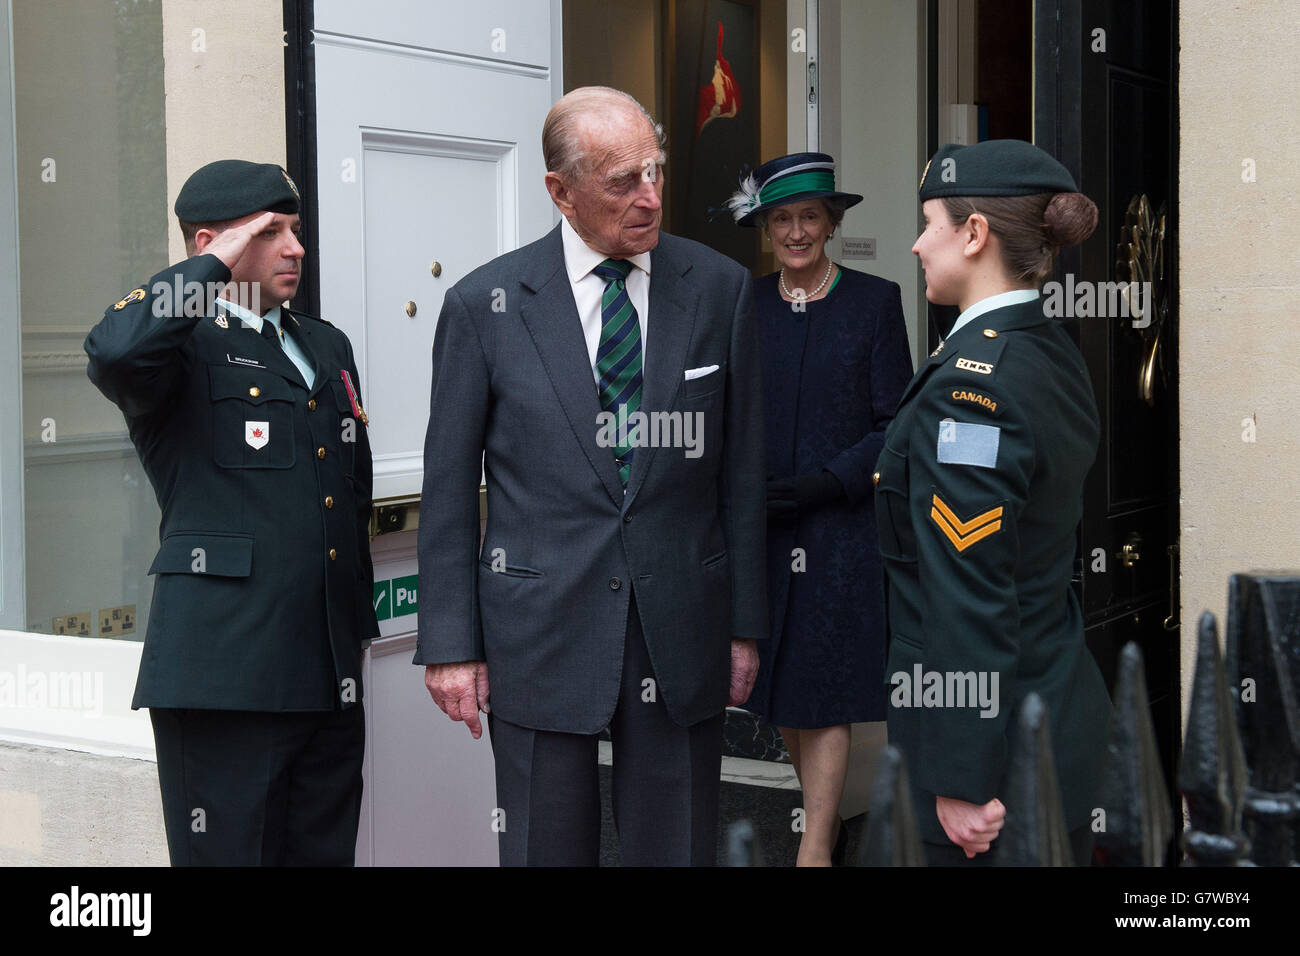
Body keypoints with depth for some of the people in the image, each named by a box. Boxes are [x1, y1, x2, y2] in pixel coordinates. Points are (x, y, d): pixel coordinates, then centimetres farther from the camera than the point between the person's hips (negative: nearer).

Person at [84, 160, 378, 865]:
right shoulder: (183, 346, -2)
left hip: (329, 676, 7)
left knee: (326, 851, 11)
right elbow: (112, 351, -28)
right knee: (228, 853, -2)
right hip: (226, 671, -7)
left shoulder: (326, 345, 20)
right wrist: (215, 266, -14)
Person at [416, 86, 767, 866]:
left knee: (679, 846, 9)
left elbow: (742, 471, 6)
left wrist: (746, 624, 5)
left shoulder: (720, 289, 2)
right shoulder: (485, 305, -2)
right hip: (542, 630, -1)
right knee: (547, 847, 7)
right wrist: (451, 645, -1)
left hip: (683, 628, 2)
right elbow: (448, 487, 1)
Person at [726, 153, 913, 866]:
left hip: (842, 528, -3)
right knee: (781, 697, 10)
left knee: (824, 696, -3)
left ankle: (814, 849, 3)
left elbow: (895, 425, -4)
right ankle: (828, 821, 29)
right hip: (762, 530, 4)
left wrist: (827, 482, -15)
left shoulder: (875, 301, -1)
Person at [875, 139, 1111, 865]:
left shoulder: (971, 380, -21)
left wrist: (962, 782, -19)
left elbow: (968, 600, -23)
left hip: (994, 740, -9)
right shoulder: (1057, 354, 7)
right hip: (1065, 707, 9)